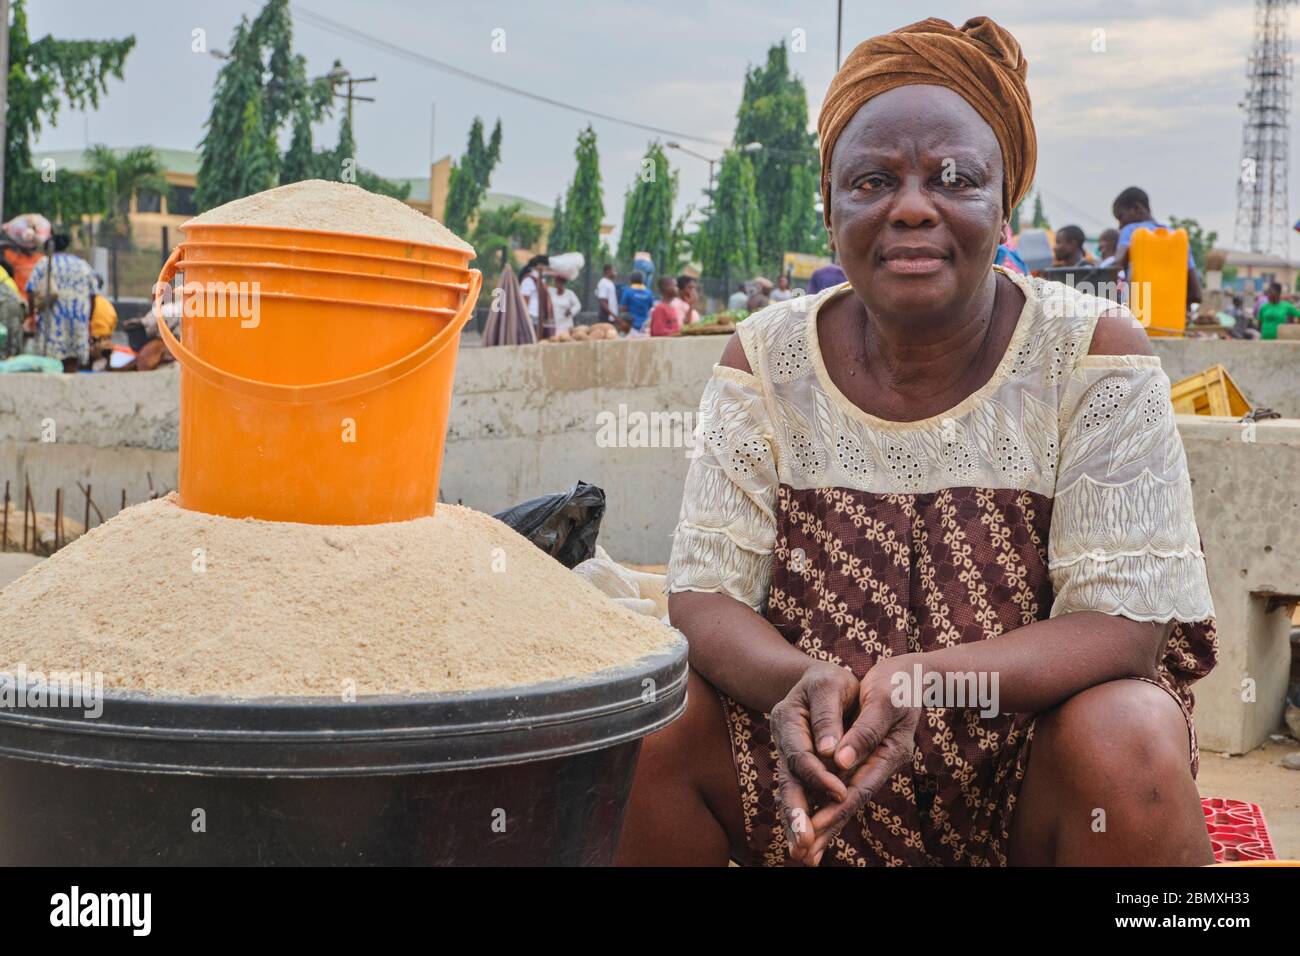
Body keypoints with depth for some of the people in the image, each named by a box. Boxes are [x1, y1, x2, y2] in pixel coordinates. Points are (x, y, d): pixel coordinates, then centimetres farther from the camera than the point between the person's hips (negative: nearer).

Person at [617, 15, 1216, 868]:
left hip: (1031, 749, -2)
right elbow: (705, 596, -7)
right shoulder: (767, 360, -4)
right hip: (821, 764, 2)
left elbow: (1123, 623, -16)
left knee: (1128, 743, -32)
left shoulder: (1090, 353, -11)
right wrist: (799, 682, -31)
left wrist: (931, 678, -35)